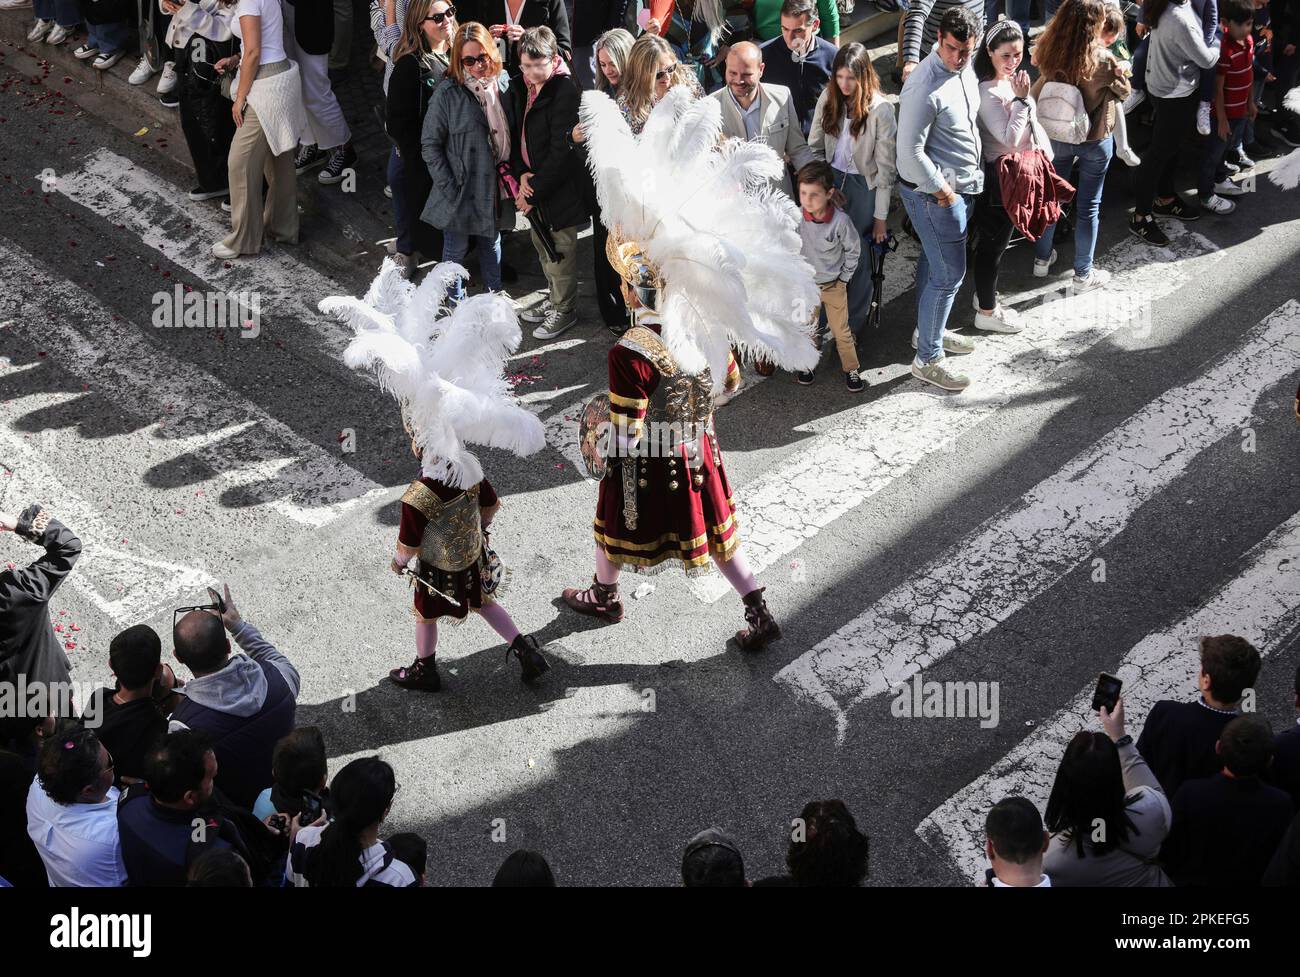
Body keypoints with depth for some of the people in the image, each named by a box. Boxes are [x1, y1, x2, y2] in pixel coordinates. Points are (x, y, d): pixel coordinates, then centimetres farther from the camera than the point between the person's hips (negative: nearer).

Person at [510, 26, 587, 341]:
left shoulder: (564, 91, -21)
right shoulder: (520, 86, 2)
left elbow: (561, 150, -21)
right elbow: (516, 133, 10)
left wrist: (534, 192, -18)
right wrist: (521, 173, -7)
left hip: (559, 186, -8)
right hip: (531, 184, 8)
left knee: (561, 249, 5)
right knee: (541, 243, 21)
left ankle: (564, 309, 20)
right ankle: (554, 297, 39)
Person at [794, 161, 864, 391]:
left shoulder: (840, 220, -24)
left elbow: (853, 251, -6)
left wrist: (843, 278, -3)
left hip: (834, 285, -1)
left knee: (841, 331, 11)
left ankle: (851, 369, 28)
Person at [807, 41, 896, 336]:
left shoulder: (881, 110, -16)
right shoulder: (829, 97, -4)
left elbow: (886, 168, -13)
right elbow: (815, 146, 6)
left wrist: (880, 217, -11)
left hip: (864, 186, -4)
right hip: (832, 179, 4)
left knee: (857, 256, 2)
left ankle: (854, 325, 20)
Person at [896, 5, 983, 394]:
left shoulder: (965, 70, 2)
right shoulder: (925, 87, -27)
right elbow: (910, 151, -26)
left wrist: (968, 178, 16)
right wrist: (941, 190, -18)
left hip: (961, 186, 9)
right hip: (933, 192, -9)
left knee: (934, 263, 23)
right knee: (949, 274, -3)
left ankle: (929, 331, 40)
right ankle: (927, 359, 9)